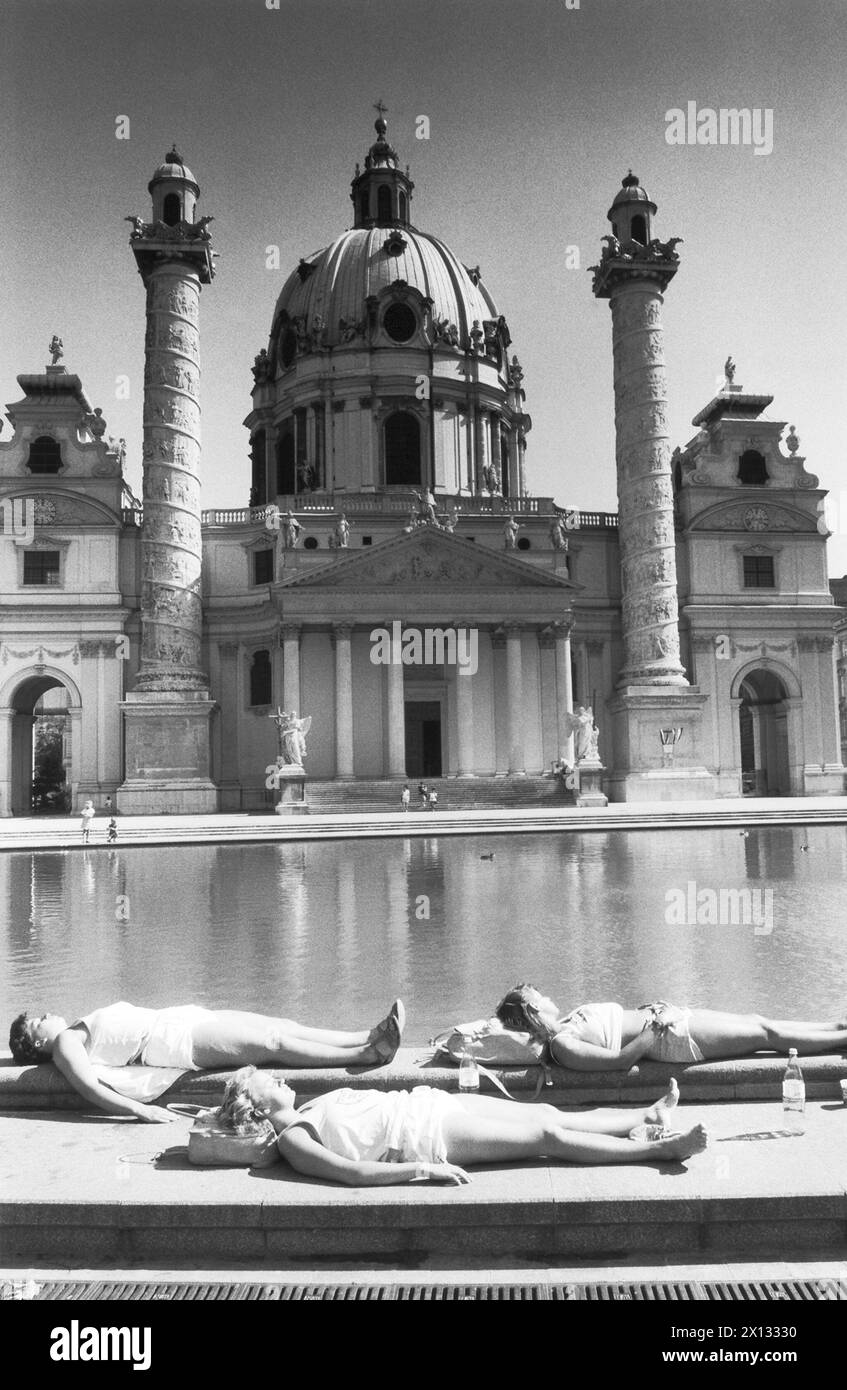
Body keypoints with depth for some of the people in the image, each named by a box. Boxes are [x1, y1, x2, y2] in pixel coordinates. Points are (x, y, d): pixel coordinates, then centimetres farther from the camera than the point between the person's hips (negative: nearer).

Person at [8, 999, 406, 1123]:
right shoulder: (65, 1044, -2)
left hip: (191, 1019, 9)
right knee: (276, 1043, -17)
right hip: (184, 1042, -9)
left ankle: (368, 1039, -8)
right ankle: (367, 1055, -17)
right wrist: (139, 1109, -29)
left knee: (284, 1027, -5)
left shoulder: (79, 1030, 24)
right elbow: (90, 1088, -17)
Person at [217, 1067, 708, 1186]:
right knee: (549, 1135, -9)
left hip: (430, 1105, 9)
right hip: (430, 1137, -9)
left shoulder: (307, 1109, 14)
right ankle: (664, 1148, -3)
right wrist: (423, 1168, -26)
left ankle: (651, 1116, 14)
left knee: (549, 1114, 6)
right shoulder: (293, 1141, -13)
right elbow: (354, 1172, -24)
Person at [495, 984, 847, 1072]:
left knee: (757, 1021, 12)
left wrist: (647, 1011, 5)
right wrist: (655, 1026, -19)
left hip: (665, 1017, 9)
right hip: (673, 1038, -9)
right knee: (767, 1034, -1)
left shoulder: (563, 1024, 7)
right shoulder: (562, 1047, -21)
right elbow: (620, 1059, -25)